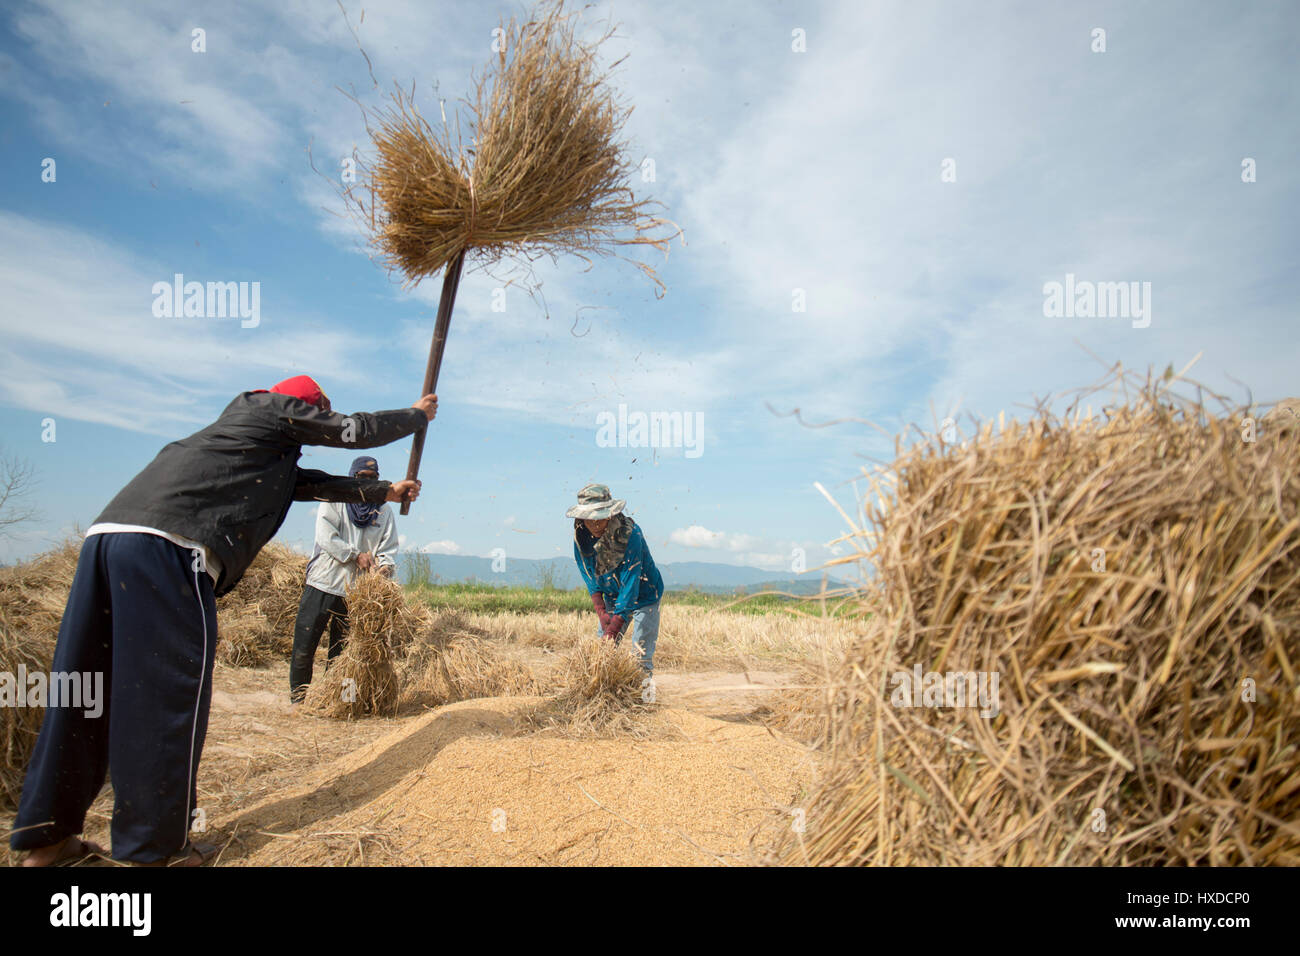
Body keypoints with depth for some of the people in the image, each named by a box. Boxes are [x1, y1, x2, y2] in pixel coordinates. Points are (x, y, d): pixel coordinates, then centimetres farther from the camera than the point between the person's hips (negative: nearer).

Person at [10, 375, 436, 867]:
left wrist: (384, 492, 50)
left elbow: (310, 482, 42)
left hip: (110, 532, 10)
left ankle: (48, 836, 22)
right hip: (166, 544, -10)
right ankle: (157, 848, 5)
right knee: (171, 689, -3)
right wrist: (418, 415, 33)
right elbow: (358, 430, 16)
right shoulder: (275, 407, 12)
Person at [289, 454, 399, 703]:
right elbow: (325, 536, -7)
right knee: (304, 647, 0)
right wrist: (356, 555, -12)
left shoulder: (384, 511, 13)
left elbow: (389, 548, 7)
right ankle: (298, 697, 16)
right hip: (323, 584, -2)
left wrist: (385, 566, -14)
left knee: (342, 652, 8)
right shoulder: (334, 501, 6)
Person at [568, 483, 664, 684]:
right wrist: (601, 612, -18)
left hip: (643, 595, -5)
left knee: (641, 656, -9)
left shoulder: (630, 533, -31)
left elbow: (631, 581, -32)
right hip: (612, 597, 5)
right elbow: (590, 576, -6)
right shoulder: (581, 536, -14)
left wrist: (614, 626, -35)